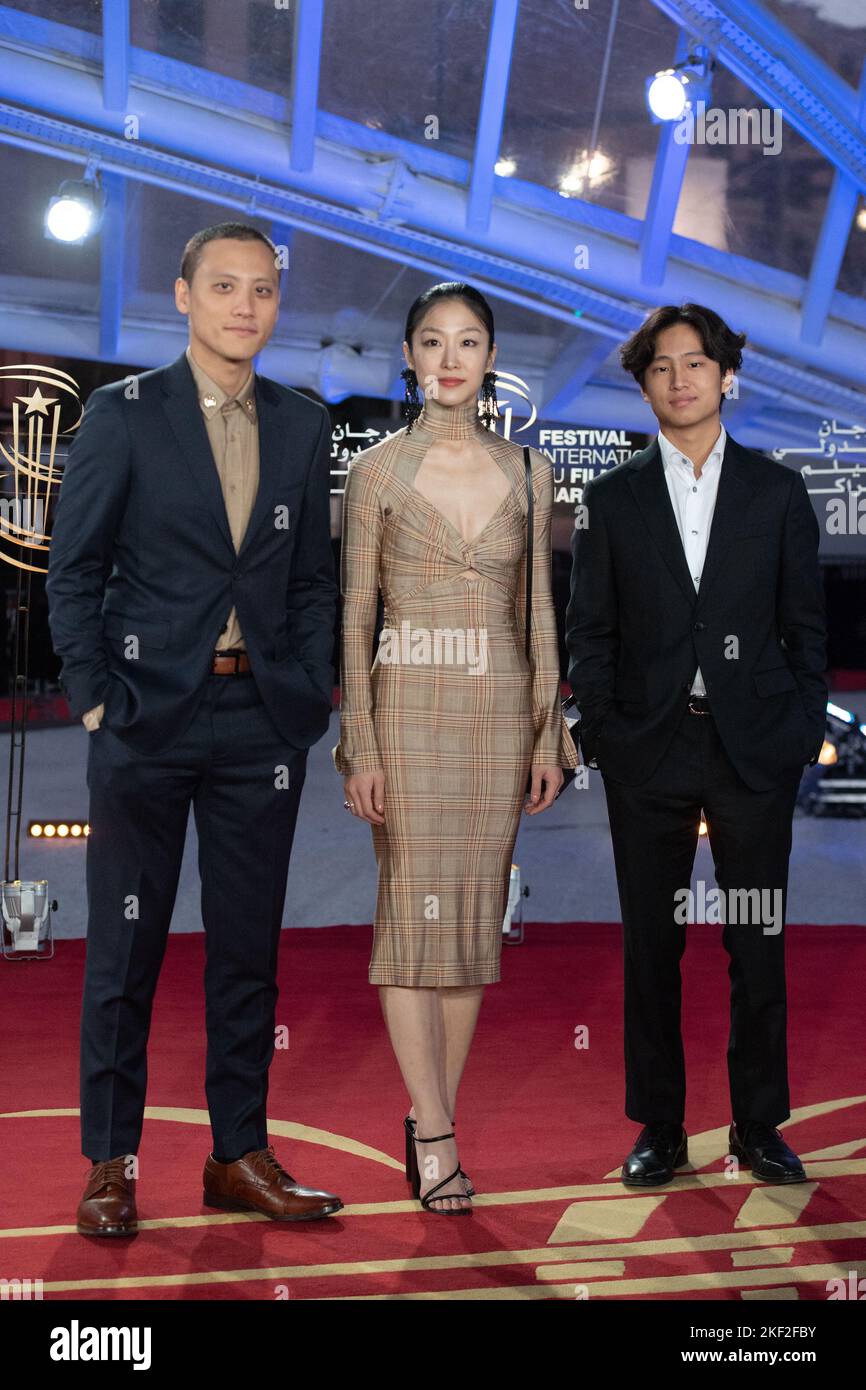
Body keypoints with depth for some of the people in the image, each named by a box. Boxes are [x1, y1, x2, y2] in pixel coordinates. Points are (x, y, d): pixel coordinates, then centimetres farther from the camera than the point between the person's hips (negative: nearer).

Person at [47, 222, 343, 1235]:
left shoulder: (302, 428, 10)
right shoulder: (122, 416, 0)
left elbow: (312, 582, 13)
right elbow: (73, 570, 0)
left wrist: (311, 702, 4)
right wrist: (93, 696, -7)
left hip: (262, 723, 3)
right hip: (149, 717, -3)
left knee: (249, 949, 9)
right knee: (124, 947, 4)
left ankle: (240, 1156, 20)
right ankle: (110, 1162, 15)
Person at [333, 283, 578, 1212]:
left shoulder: (526, 475, 10)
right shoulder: (378, 472, 2)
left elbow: (537, 612, 11)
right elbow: (354, 617, 0)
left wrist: (549, 732, 5)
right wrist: (359, 745, -7)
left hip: (500, 707, 3)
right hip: (409, 702, -3)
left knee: (475, 910, 4)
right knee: (415, 908, -6)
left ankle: (431, 1122, 12)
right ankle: (434, 1137, -3)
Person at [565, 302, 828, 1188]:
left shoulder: (777, 492, 8)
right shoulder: (611, 499, 8)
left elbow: (806, 624, 8)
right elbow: (587, 632, 7)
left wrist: (804, 729, -1)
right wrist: (600, 734, -3)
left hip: (755, 748, 0)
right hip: (649, 750, 0)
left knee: (759, 946, 4)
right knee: (652, 947, 5)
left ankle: (760, 1126, 15)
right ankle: (659, 1130, 14)